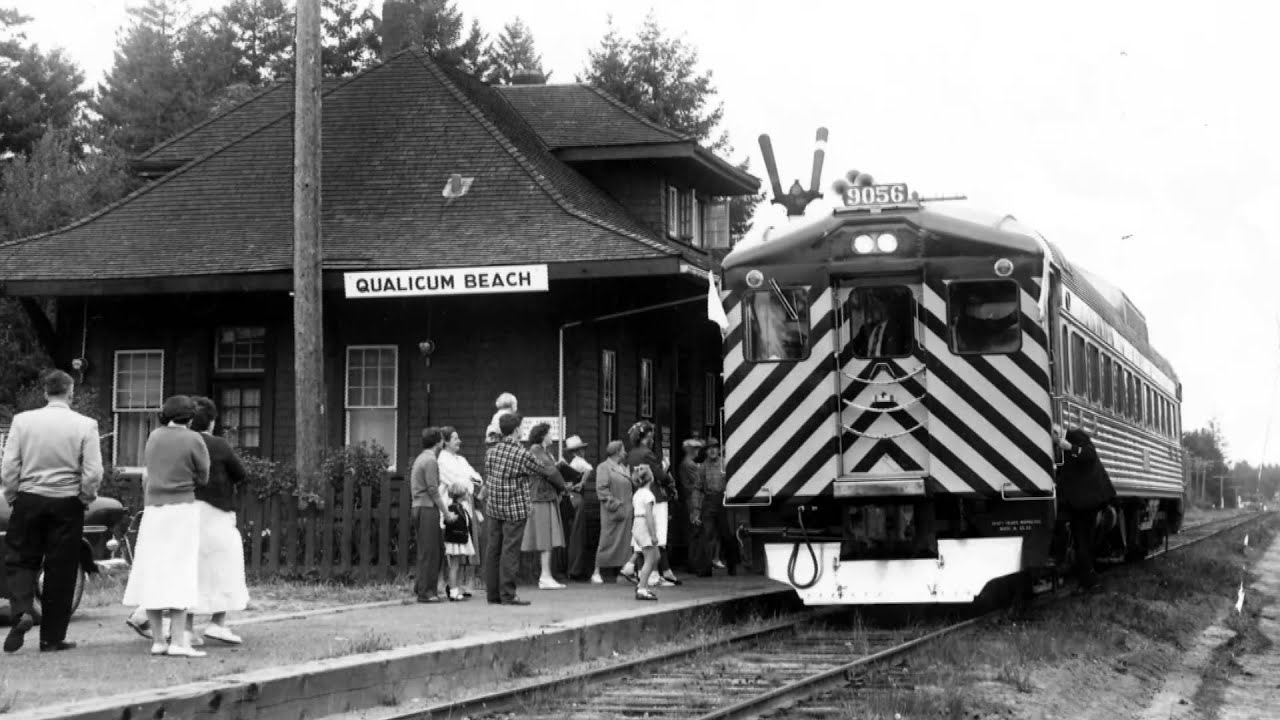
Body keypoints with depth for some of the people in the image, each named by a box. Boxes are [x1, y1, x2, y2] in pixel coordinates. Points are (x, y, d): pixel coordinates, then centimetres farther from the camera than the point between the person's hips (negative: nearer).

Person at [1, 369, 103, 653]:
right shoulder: (85, 425, -7)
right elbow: (93, 474, -10)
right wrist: (85, 498, 6)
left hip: (28, 500, 1)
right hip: (67, 503, -1)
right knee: (61, 569, 8)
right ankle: (52, 637, 12)